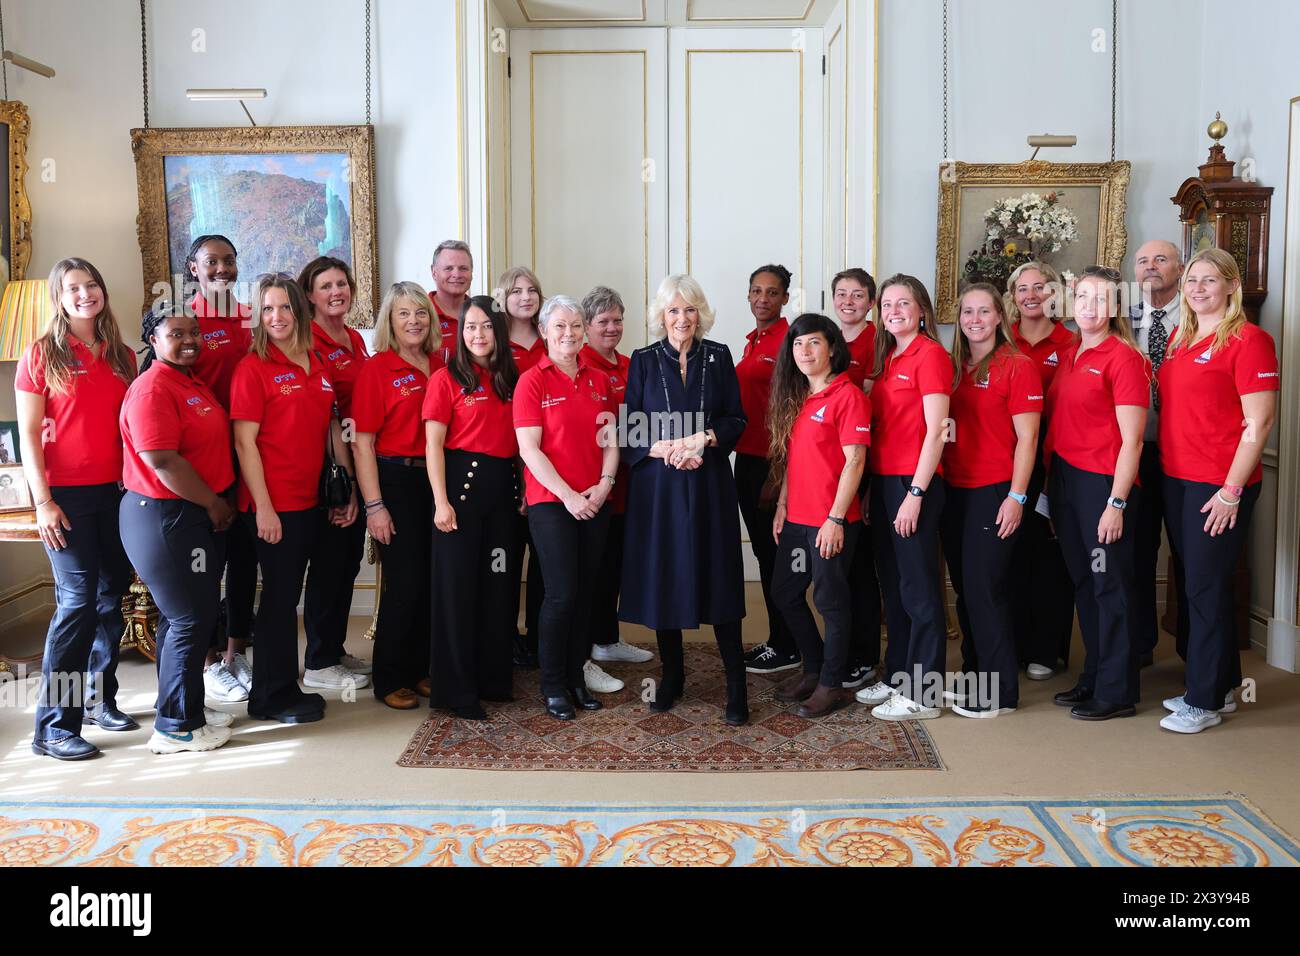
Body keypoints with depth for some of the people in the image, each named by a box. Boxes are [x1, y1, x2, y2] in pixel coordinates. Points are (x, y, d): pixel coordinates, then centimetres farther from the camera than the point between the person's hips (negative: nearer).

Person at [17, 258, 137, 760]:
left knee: (112, 596, 9)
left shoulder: (122, 356, 11)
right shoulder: (42, 354, -2)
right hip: (66, 494, -5)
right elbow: (28, 435, -5)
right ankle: (53, 727, -1)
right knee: (78, 601, -9)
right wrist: (43, 502, -11)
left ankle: (98, 698, 25)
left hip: (116, 492, 5)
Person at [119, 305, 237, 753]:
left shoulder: (193, 384, 14)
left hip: (199, 515, 10)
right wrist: (214, 504, -14)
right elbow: (163, 462, -23)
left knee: (194, 615, 16)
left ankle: (187, 707, 29)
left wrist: (218, 505, 17)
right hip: (164, 518, -10)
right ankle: (176, 727, 7)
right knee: (189, 619, -4)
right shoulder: (152, 388, -16)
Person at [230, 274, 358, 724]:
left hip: (309, 499, 6)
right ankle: (273, 697, 15)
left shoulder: (317, 366, 10)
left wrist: (350, 486, 12)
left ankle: (283, 687, 26)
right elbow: (244, 442, -12)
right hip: (273, 503, -6)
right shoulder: (253, 368, -8)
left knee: (288, 592, 14)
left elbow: (333, 429, 15)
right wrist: (263, 507, -16)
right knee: (280, 594, 1)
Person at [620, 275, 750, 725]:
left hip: (709, 483, 0)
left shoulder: (719, 357, 7)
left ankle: (736, 687, 3)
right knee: (663, 577, 3)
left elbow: (736, 419, 5)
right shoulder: (643, 361, 5)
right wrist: (667, 450, -15)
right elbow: (632, 429, 1)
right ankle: (672, 674, 19)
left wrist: (704, 439, -13)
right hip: (658, 484, 0)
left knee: (718, 580, -3)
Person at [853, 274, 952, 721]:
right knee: (892, 584, 15)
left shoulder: (930, 355, -9)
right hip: (883, 481, 8)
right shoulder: (887, 358, 15)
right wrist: (873, 483, 11)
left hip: (915, 483, -8)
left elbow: (936, 430, -14)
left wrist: (916, 493, -18)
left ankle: (923, 694, 7)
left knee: (919, 588, -1)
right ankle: (897, 677, 27)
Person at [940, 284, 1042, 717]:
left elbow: (1026, 437, -9)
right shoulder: (952, 366, 11)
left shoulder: (1017, 366, -5)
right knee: (964, 588, 11)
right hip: (953, 490, 6)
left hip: (994, 493, -6)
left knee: (985, 589, -5)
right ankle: (976, 676, 25)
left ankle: (1000, 692, 6)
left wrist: (1016, 496, -14)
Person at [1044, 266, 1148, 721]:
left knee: (1110, 585, 1)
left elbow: (1132, 439, -13)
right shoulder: (1068, 357, 13)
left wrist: (1117, 503, -17)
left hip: (1103, 482, -7)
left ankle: (1116, 692, 11)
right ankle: (1093, 678, 27)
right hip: (1064, 479, 8)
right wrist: (1049, 486, 10)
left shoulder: (1124, 358, -10)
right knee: (1083, 582, 15)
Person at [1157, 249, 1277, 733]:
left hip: (1219, 487, -7)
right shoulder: (1179, 339, 12)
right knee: (1197, 584, 14)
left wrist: (1232, 490, -17)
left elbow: (1259, 423, -14)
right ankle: (1221, 685, 28)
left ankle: (1205, 701, 12)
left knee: (1206, 588, -1)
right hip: (1175, 478, 7)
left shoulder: (1248, 340, -10)